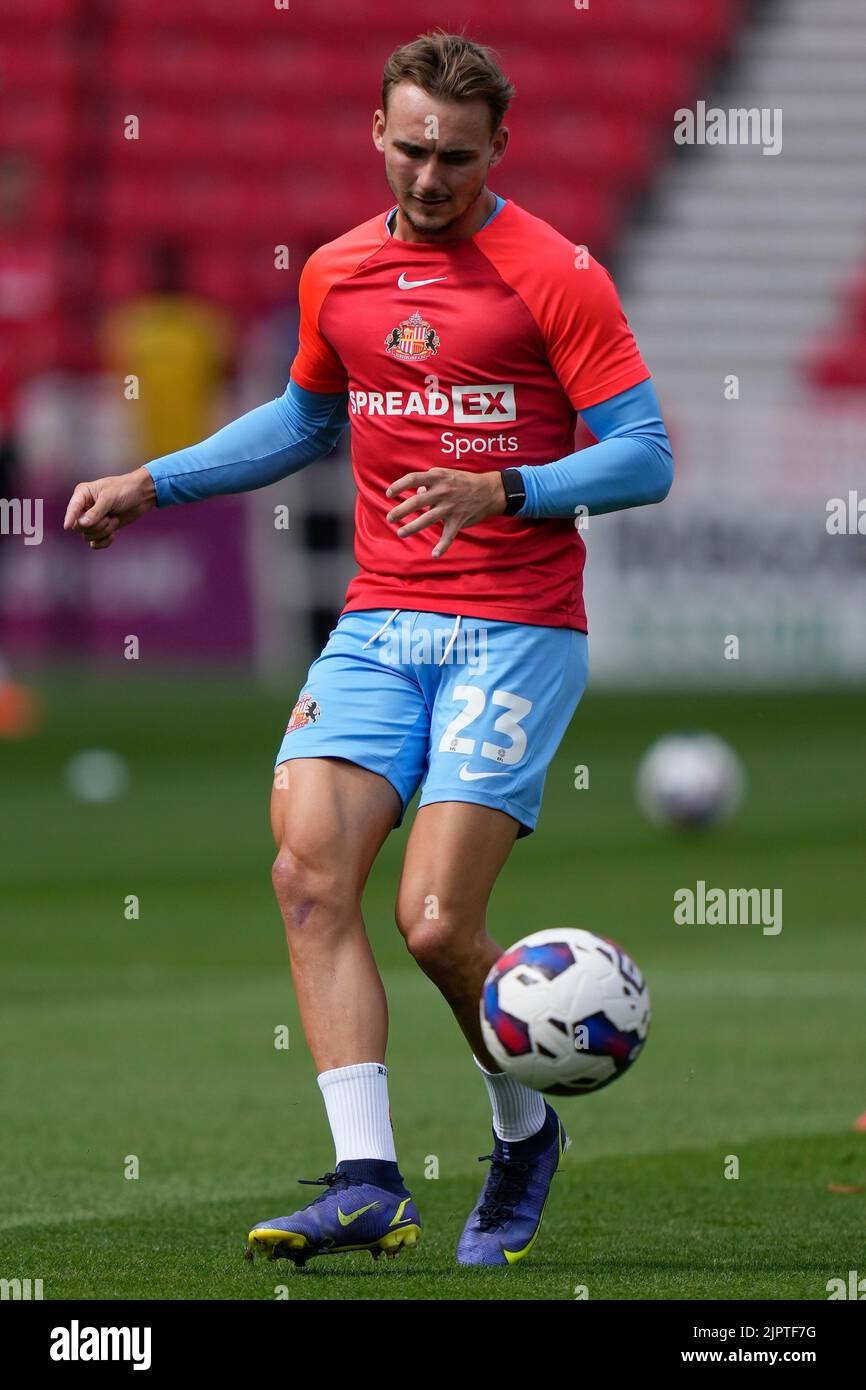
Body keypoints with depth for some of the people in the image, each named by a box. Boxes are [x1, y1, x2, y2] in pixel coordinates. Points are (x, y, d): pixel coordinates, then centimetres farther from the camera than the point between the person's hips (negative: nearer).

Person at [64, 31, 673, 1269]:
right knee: (310, 873, -15)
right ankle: (368, 1184, -17)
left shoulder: (556, 277, -6)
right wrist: (152, 483, 24)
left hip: (515, 632, -5)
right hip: (378, 624, 5)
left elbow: (643, 458, -8)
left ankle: (526, 1130, 17)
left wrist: (503, 491, -22)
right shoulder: (338, 274, 11)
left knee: (438, 925, -13)